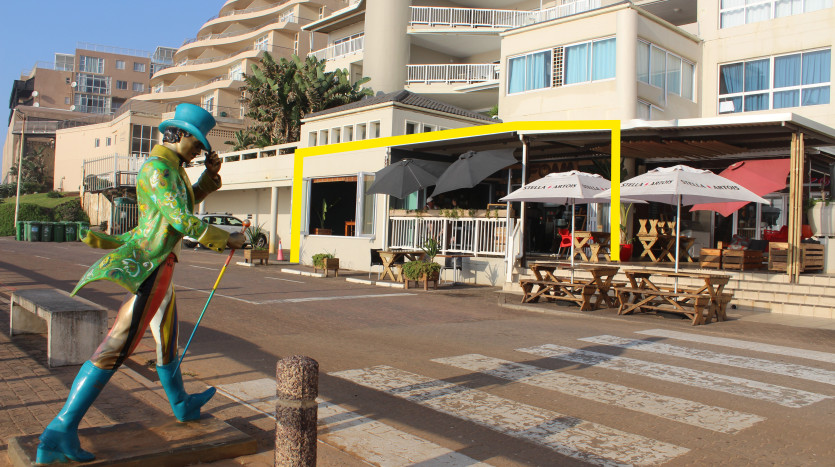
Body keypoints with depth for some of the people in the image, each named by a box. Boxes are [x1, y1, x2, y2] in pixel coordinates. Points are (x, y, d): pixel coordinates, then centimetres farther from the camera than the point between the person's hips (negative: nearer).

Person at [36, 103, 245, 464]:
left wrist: (211, 173, 13)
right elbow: (183, 221, -22)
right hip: (149, 265, -11)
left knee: (167, 336, 24)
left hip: (157, 263, 11)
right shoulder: (157, 168, -15)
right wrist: (228, 239, -12)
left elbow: (188, 201, 29)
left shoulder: (170, 165, 15)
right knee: (116, 348, -14)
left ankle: (181, 405, 43)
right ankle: (60, 433, -12)